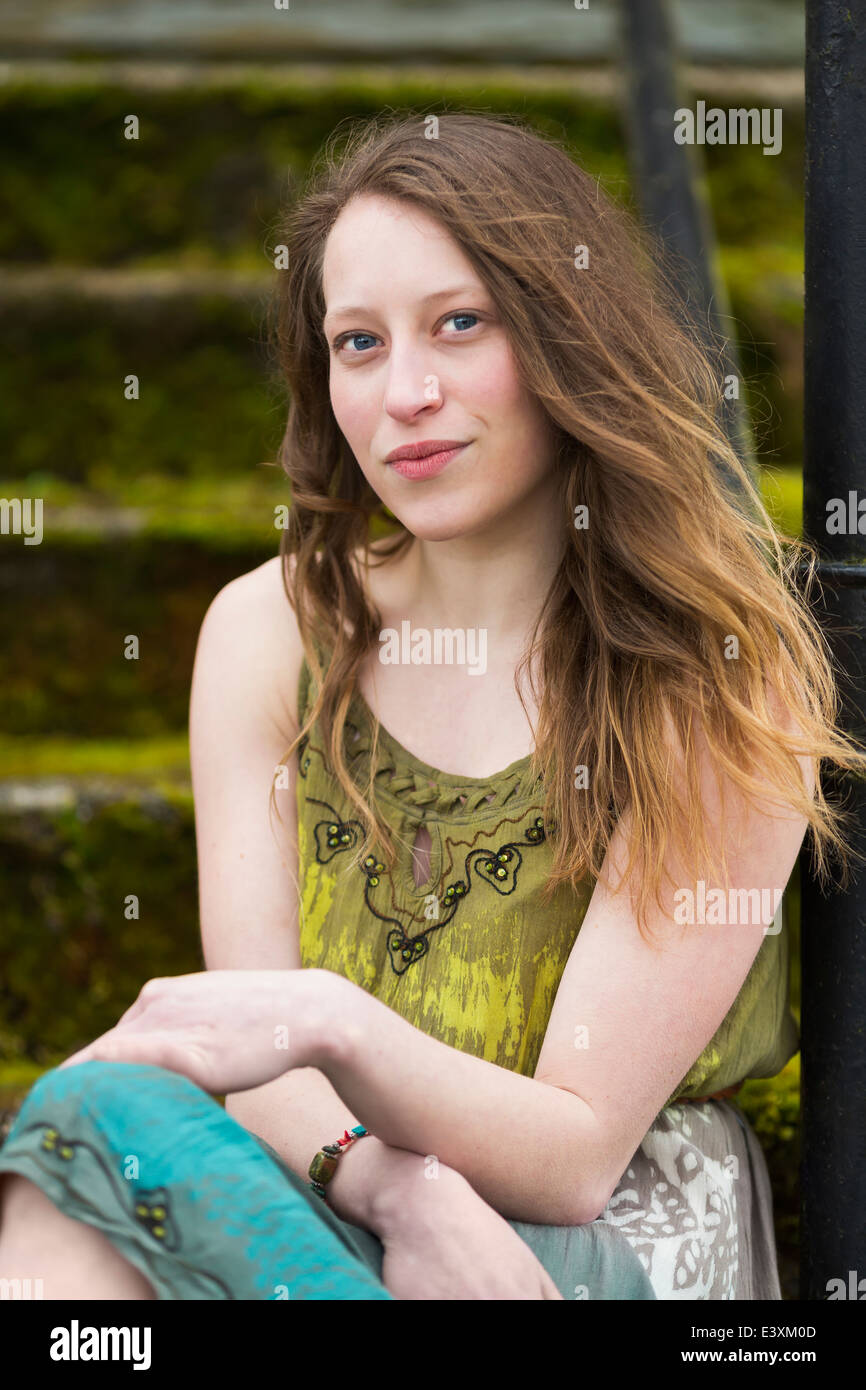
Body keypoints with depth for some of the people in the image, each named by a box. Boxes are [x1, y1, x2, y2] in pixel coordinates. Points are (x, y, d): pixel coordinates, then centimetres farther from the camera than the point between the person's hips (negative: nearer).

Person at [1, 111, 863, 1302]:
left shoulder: (724, 674, -8)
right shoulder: (269, 631, 4)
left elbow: (573, 1155, -11)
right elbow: (260, 1064, -2)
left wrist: (336, 1026, -30)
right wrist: (406, 1193, -25)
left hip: (616, 1244, -4)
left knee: (110, 1118, -31)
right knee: (108, 1102, -32)